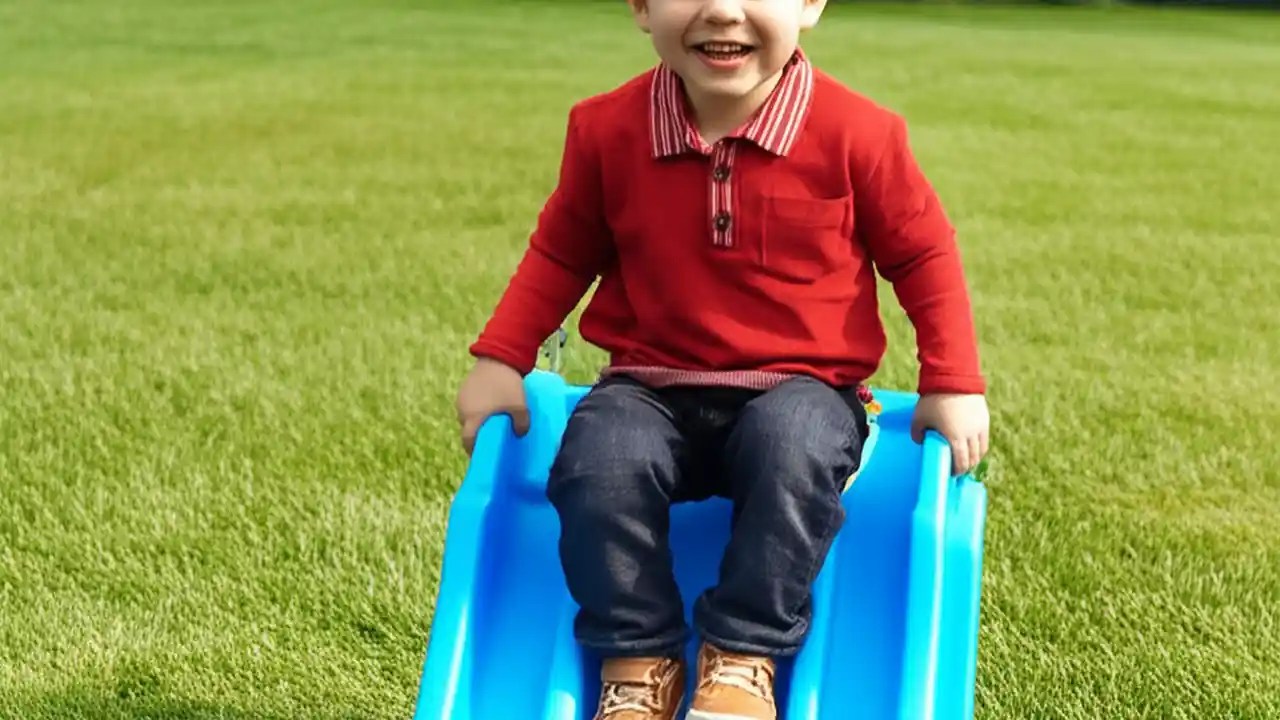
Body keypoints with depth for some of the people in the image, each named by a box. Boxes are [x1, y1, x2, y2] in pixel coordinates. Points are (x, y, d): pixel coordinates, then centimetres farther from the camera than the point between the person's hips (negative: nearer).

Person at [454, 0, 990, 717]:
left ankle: (743, 655, -17)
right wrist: (500, 361, 4)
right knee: (599, 460, -29)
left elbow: (923, 254, 3)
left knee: (795, 448, -35)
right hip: (652, 388, 2)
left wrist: (953, 385, -2)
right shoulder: (608, 128, -4)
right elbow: (562, 252, 11)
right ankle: (637, 658, -9)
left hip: (800, 387, -2)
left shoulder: (854, 131, -9)